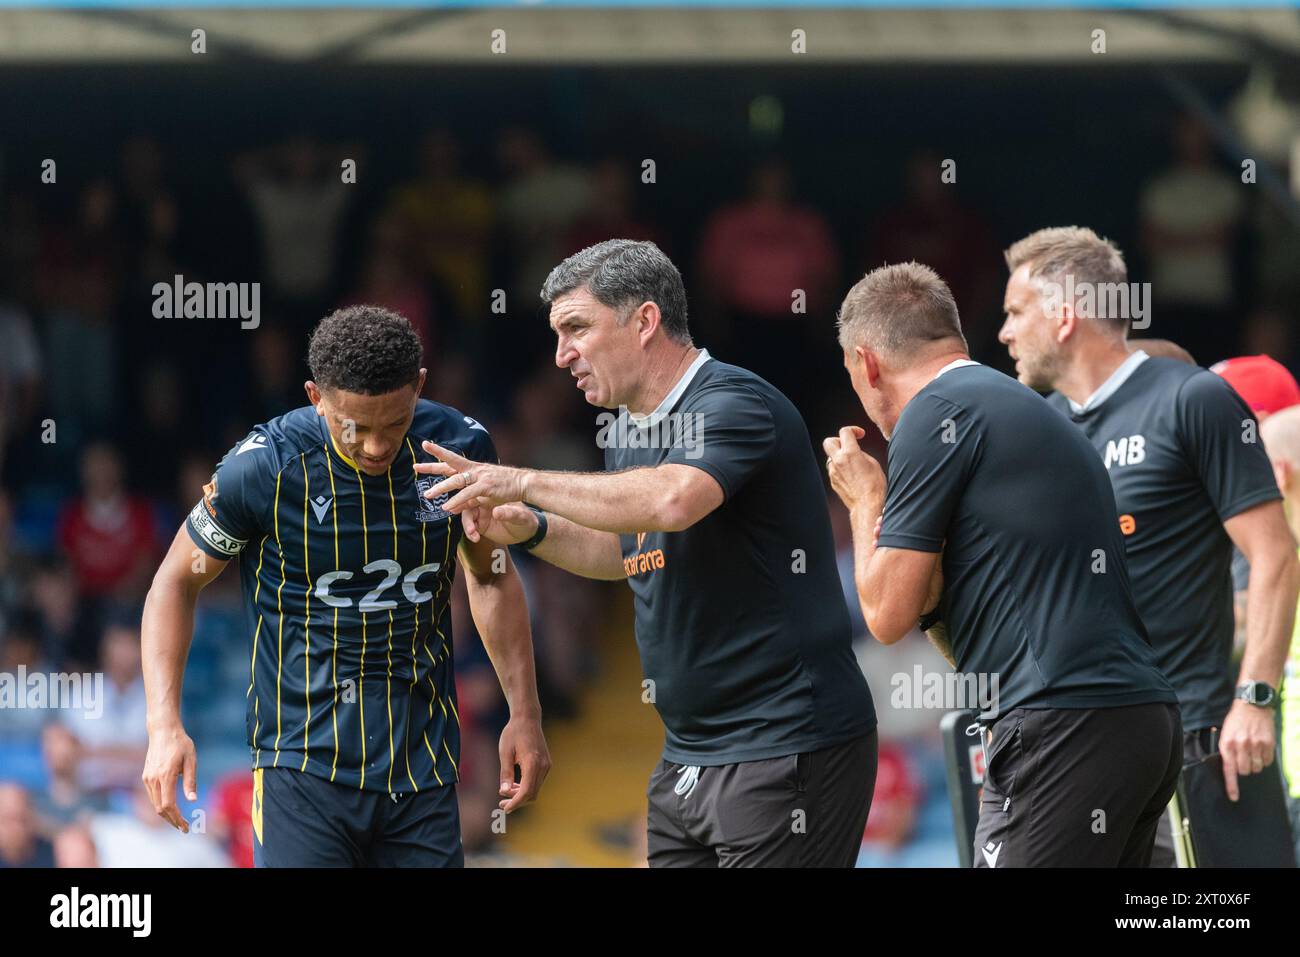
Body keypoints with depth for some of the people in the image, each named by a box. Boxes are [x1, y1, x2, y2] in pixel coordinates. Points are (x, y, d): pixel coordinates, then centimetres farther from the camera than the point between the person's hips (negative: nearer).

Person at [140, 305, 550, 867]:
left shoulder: (459, 447, -2)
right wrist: (164, 726, -9)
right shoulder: (262, 468, -12)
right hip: (305, 766, -3)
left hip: (424, 770, 3)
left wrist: (525, 713, 12)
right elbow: (177, 582, 2)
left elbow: (491, 577, 16)